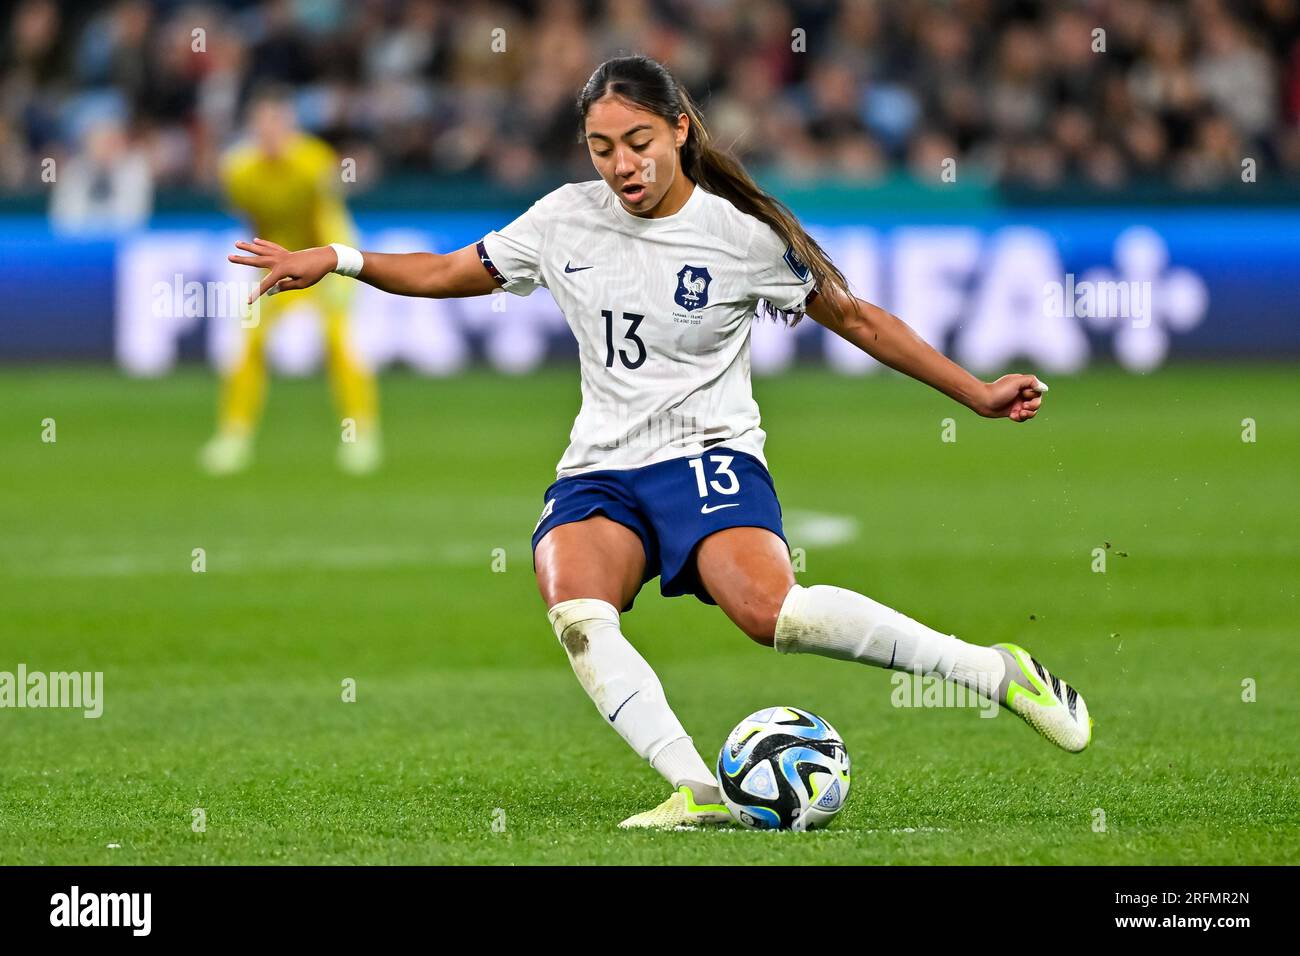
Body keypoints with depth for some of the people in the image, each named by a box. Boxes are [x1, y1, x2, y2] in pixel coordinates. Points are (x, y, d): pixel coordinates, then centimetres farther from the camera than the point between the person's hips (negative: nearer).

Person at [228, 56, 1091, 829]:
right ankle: (698, 792, -37)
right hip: (601, 471, 4)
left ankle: (1000, 672, -22)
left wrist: (977, 394, 4)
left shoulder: (741, 234, -3)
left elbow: (858, 321, 6)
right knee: (574, 607, -31)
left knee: (768, 609, -33)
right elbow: (449, 274, 20)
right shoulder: (566, 220, 7)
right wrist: (338, 261, 8)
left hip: (710, 457, -4)